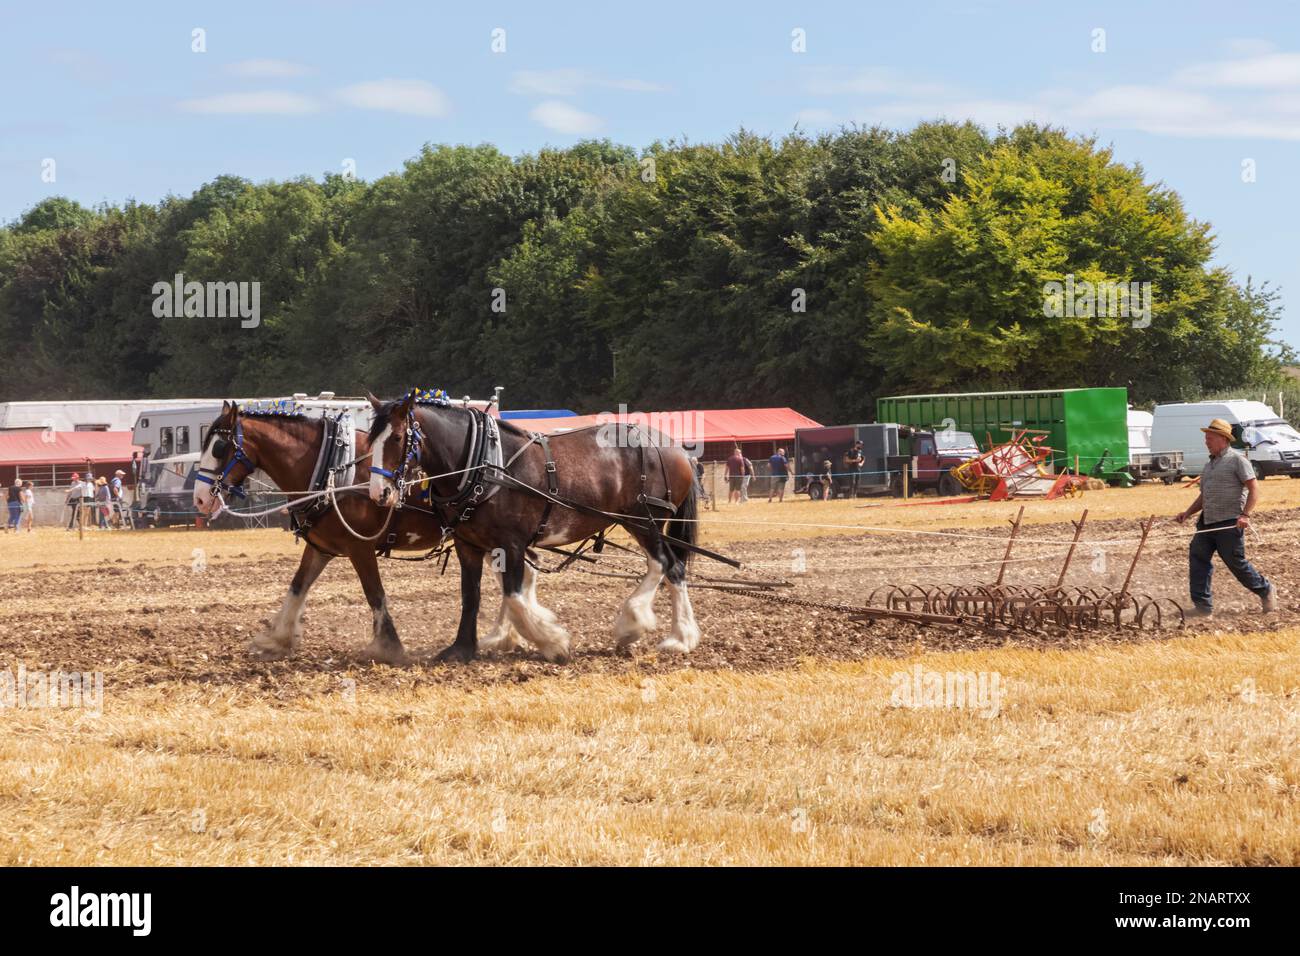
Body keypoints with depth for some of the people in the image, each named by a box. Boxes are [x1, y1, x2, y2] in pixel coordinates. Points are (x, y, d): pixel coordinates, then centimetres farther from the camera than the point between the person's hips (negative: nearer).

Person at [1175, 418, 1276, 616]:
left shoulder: (1237, 460, -6)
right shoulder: (1209, 465, 20)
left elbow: (1254, 489, -11)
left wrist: (1245, 515, -22)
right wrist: (1188, 512, 11)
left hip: (1230, 523, -8)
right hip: (1207, 523, 8)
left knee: (1236, 563, -3)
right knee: (1197, 556, -4)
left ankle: (1266, 591, 19)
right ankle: (1203, 606, -2)